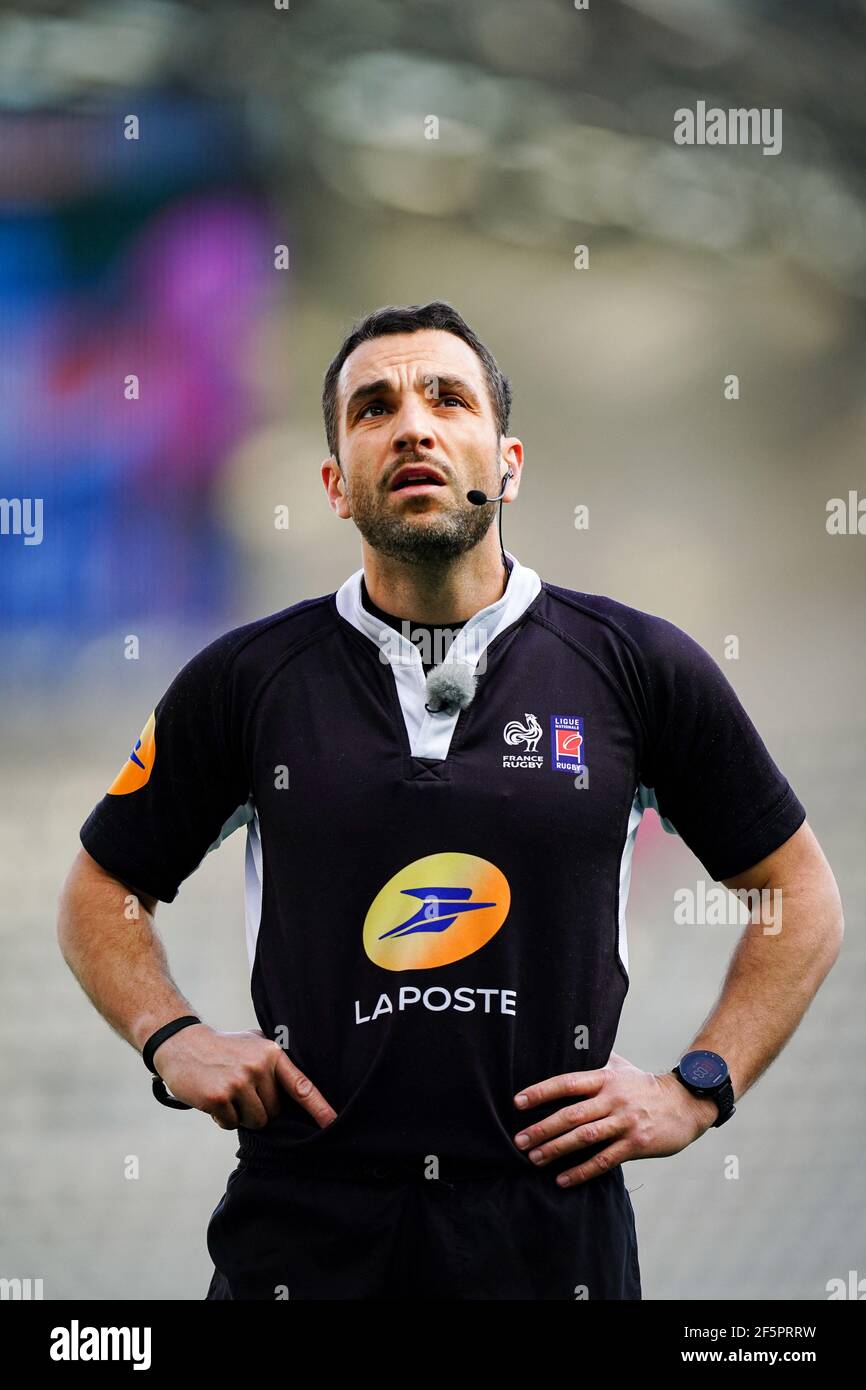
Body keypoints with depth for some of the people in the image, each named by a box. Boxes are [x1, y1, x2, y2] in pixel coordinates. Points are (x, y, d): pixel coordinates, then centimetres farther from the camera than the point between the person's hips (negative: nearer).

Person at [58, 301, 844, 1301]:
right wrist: (173, 1041, -1)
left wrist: (696, 1089, 0)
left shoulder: (639, 668, 1)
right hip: (303, 1238, 1)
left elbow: (802, 898, 10)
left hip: (551, 1233, 0)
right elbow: (100, 891, 15)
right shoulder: (242, 681, 3)